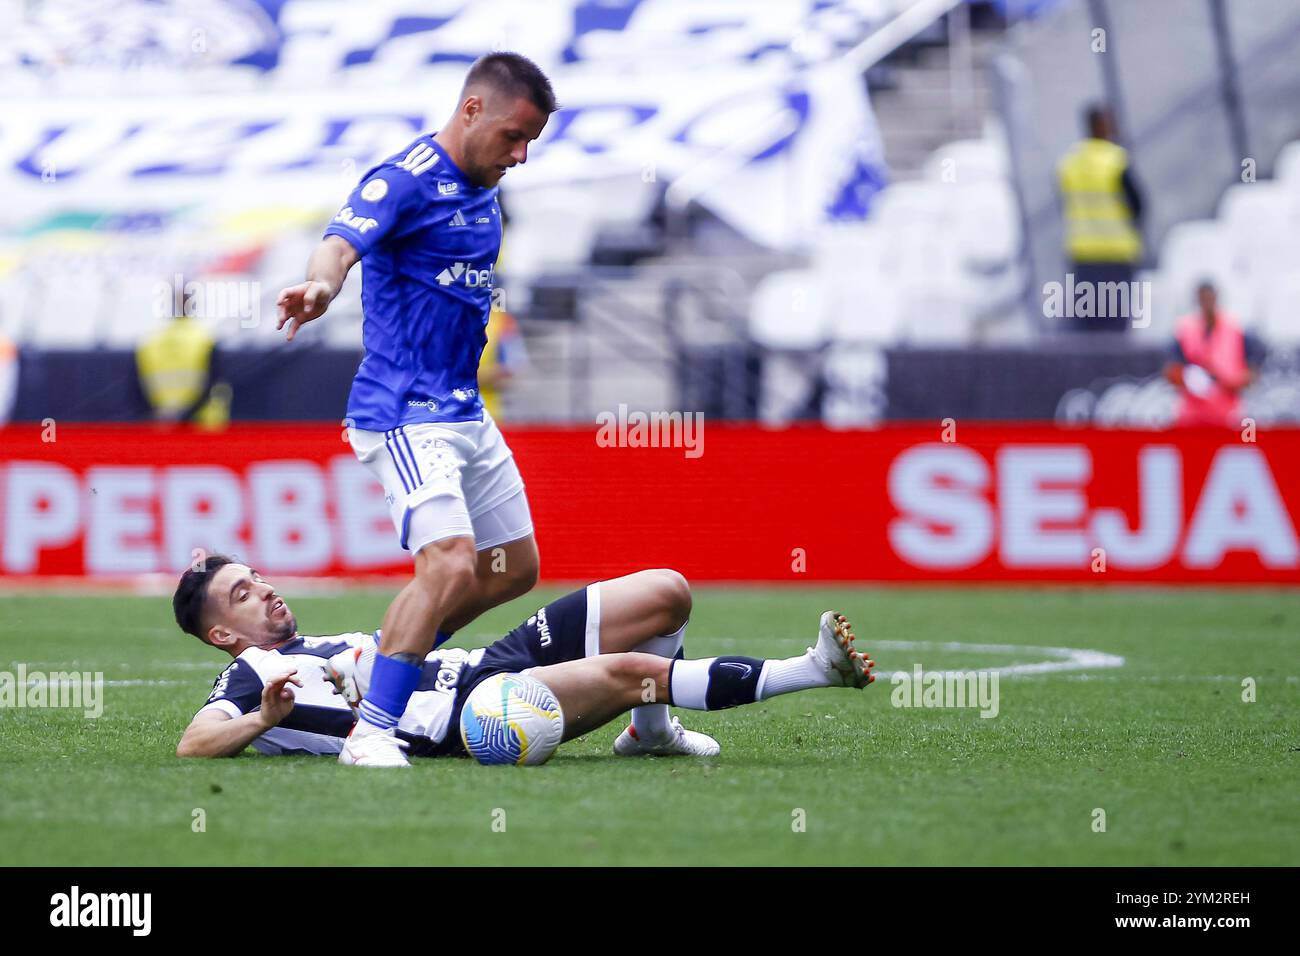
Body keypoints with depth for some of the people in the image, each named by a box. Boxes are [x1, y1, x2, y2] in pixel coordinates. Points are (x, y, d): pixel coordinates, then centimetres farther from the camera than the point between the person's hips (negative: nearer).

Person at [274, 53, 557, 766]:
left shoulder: (483, 190, 13)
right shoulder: (405, 180, -14)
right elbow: (342, 242, -33)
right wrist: (320, 284, -55)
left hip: (465, 412, 10)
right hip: (405, 413, -9)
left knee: (513, 568, 14)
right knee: (451, 563, -25)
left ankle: (389, 661, 28)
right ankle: (371, 733, -23)